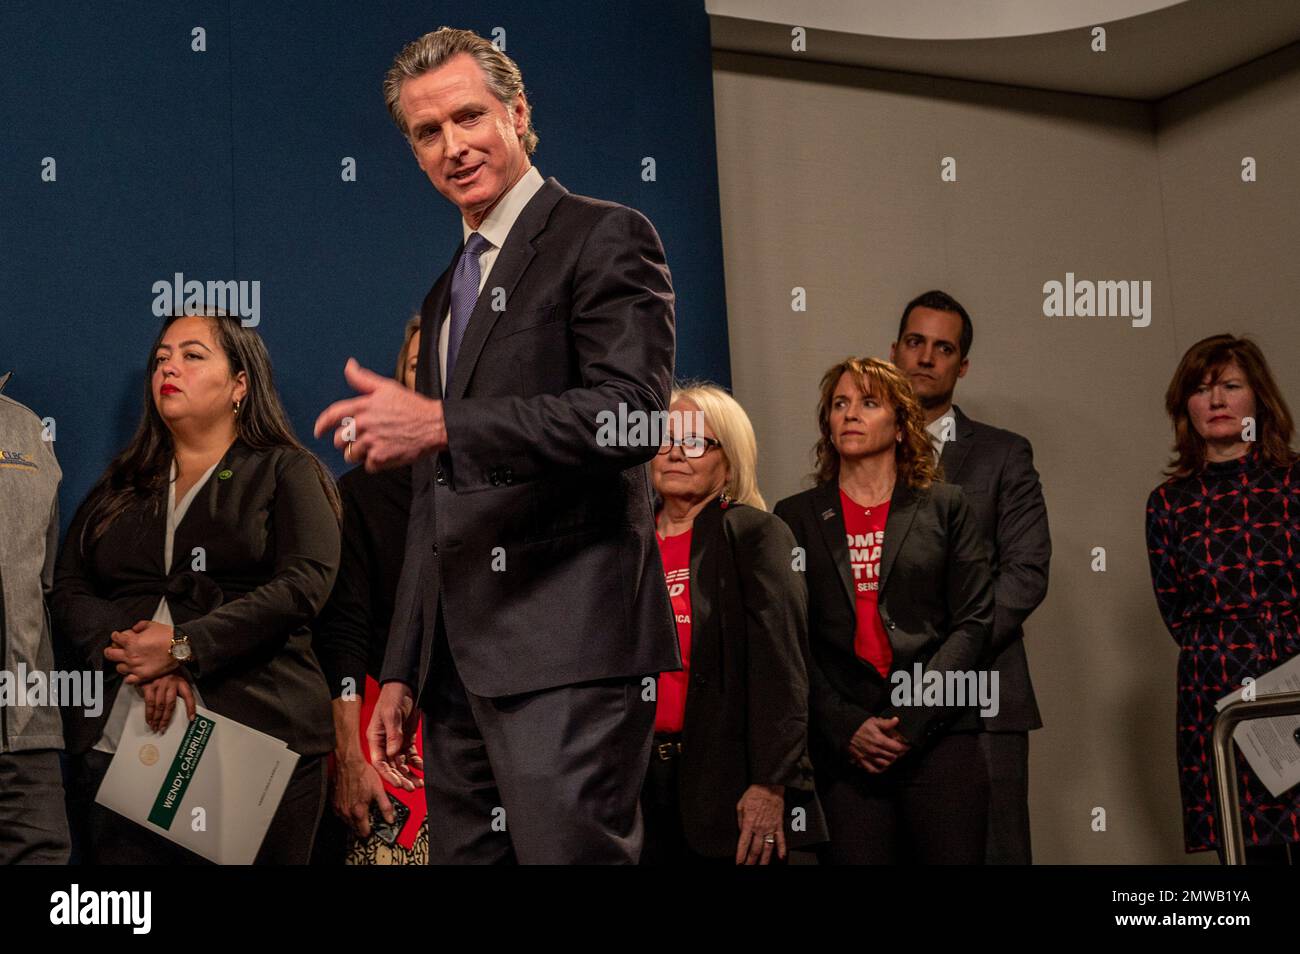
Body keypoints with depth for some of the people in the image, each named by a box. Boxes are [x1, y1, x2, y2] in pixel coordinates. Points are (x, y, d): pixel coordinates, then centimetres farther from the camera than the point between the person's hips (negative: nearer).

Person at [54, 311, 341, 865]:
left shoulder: (286, 473, 8)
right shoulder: (118, 487, 20)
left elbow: (303, 584, -7)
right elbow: (67, 592, 9)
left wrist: (184, 648, -15)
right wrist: (133, 655, -12)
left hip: (253, 738, -3)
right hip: (116, 741, 3)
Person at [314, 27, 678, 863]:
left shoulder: (603, 238, -1)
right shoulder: (448, 291, 23)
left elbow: (633, 413, -16)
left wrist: (442, 424, -22)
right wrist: (402, 672, 20)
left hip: (565, 646, -8)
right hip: (457, 659, 8)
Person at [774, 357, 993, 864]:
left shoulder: (944, 508, 10)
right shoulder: (796, 517, 10)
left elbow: (972, 621, 2)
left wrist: (909, 721, -8)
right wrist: (847, 728, -8)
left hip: (939, 740, 0)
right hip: (843, 749, 0)